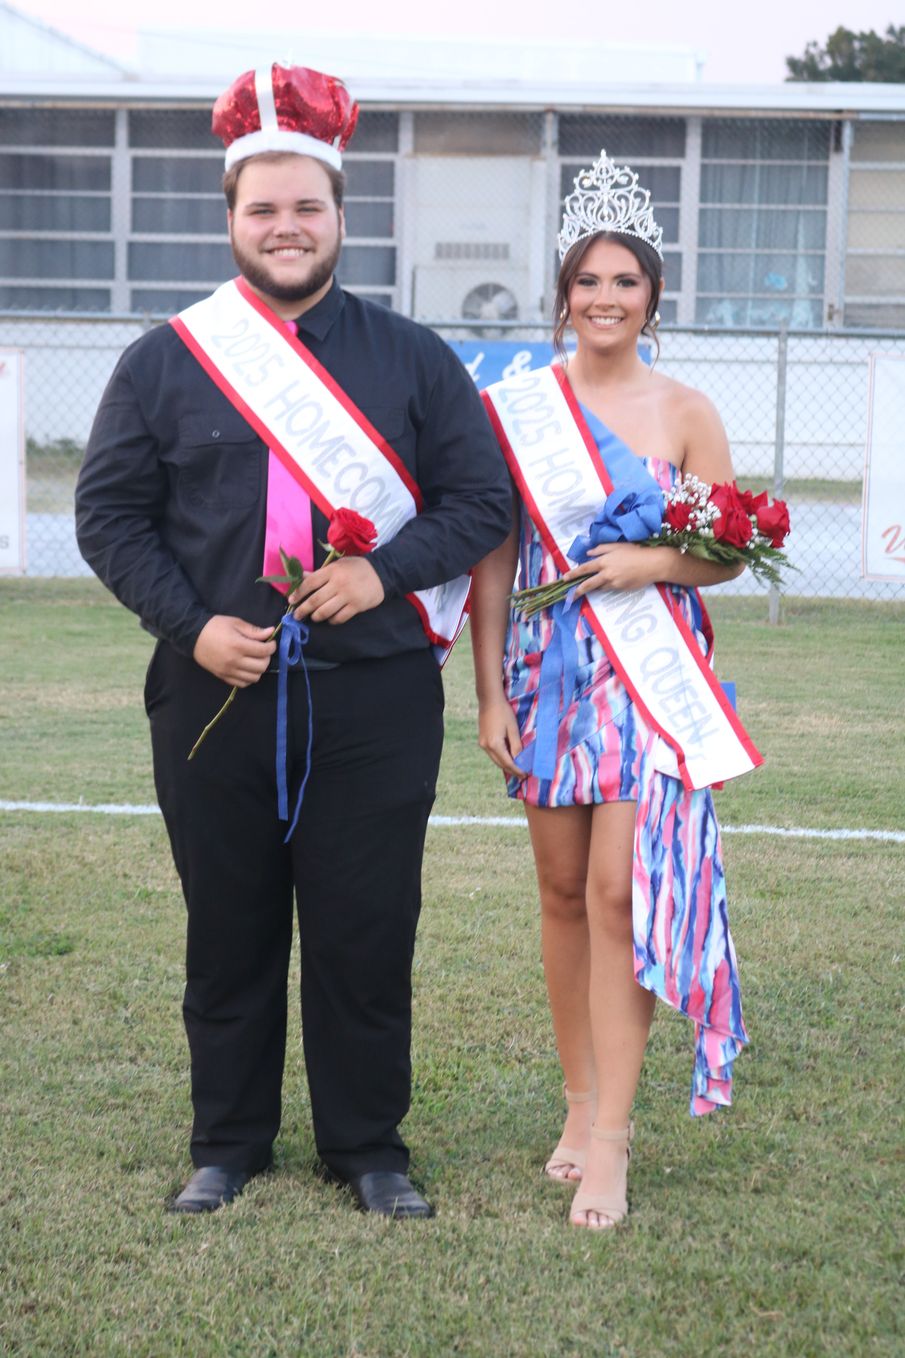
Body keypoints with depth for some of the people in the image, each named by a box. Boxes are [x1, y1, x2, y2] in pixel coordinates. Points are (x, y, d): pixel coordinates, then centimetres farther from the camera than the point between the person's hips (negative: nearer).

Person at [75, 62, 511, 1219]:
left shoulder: (413, 361, 6)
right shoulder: (165, 363, 5)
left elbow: (482, 500, 5)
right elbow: (108, 514, 5)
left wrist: (384, 571, -11)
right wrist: (191, 624, -9)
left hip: (375, 700, 0)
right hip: (215, 694, 0)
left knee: (367, 933, 4)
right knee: (229, 934, 9)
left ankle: (368, 1148, 19)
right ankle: (227, 1145, 24)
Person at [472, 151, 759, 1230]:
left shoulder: (685, 412, 3)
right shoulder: (519, 407, 3)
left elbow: (729, 553, 6)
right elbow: (491, 557, 3)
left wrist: (651, 562, -14)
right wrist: (491, 691, -2)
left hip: (649, 681, -2)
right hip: (546, 670, 2)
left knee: (620, 888, -10)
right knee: (562, 890, 8)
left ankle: (610, 1138, -6)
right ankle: (581, 1102, 22)